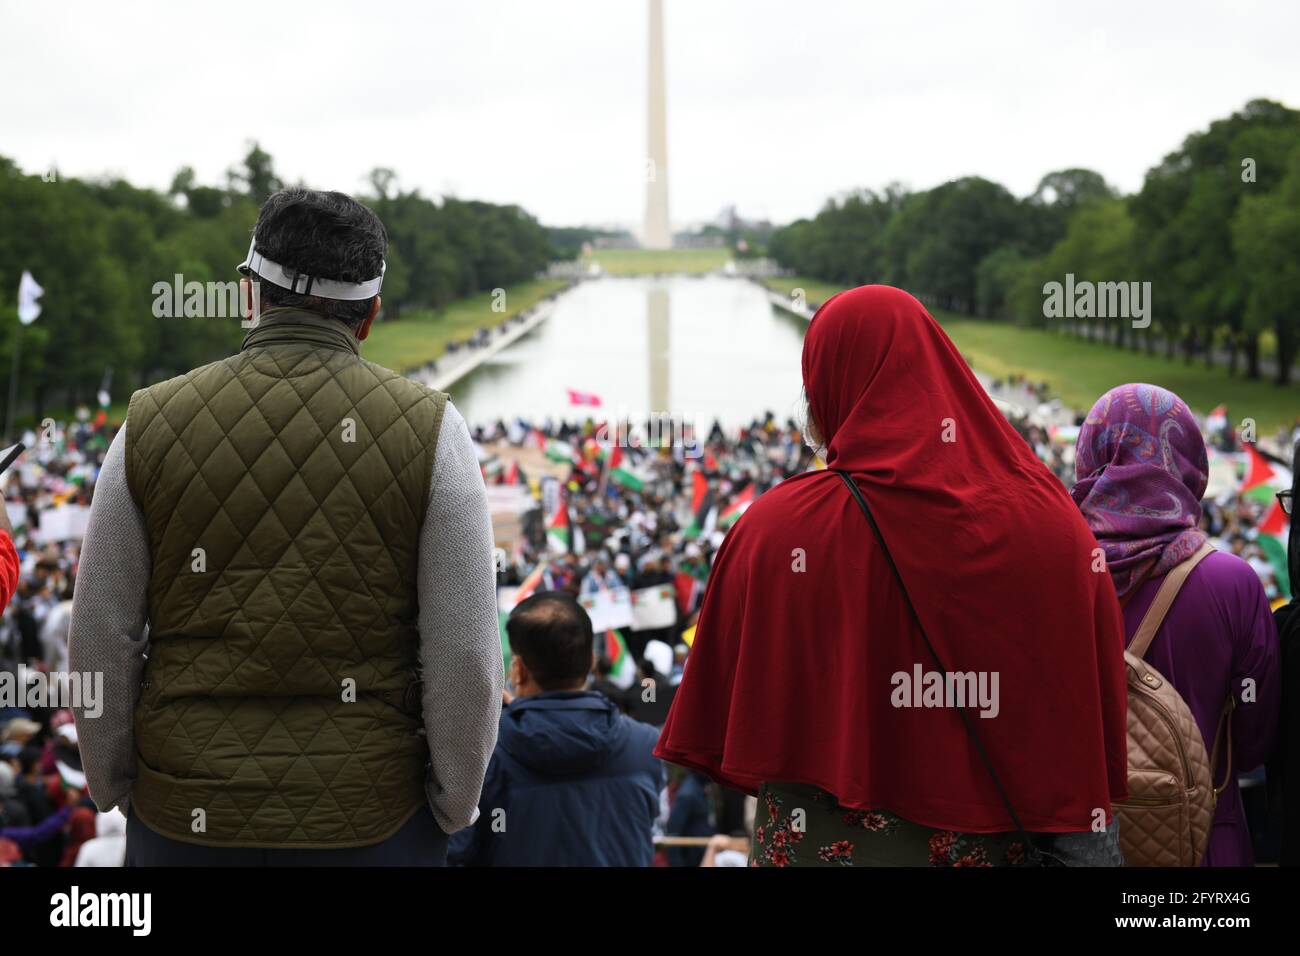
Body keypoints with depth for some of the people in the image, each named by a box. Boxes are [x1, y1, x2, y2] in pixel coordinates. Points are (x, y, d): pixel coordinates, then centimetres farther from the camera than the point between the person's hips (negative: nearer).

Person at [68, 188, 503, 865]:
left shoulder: (150, 423, -2)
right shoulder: (431, 430, -6)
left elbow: (99, 644, 1)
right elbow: (466, 658, -7)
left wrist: (113, 786, 14)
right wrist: (452, 810, 6)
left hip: (183, 819, 1)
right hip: (371, 820, -1)